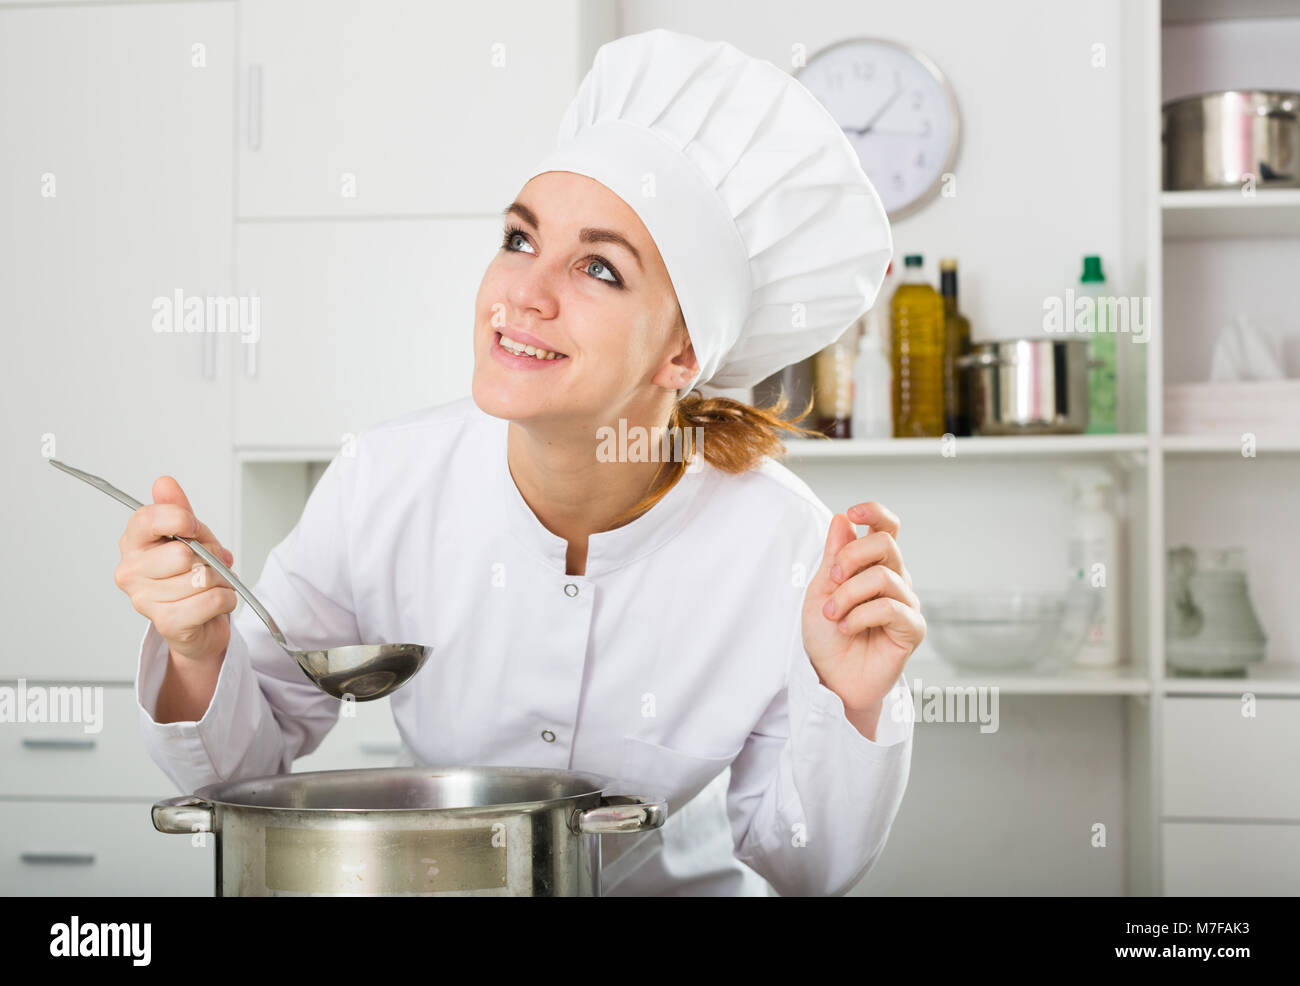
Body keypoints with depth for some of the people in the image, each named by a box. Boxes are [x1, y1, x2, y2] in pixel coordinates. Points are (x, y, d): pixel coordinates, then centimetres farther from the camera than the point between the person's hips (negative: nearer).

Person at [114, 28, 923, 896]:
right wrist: (200, 652, -21)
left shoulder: (783, 548, -18)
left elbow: (800, 864, -6)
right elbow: (251, 753, -2)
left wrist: (850, 705, -22)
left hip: (676, 887, -1)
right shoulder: (385, 487, -15)